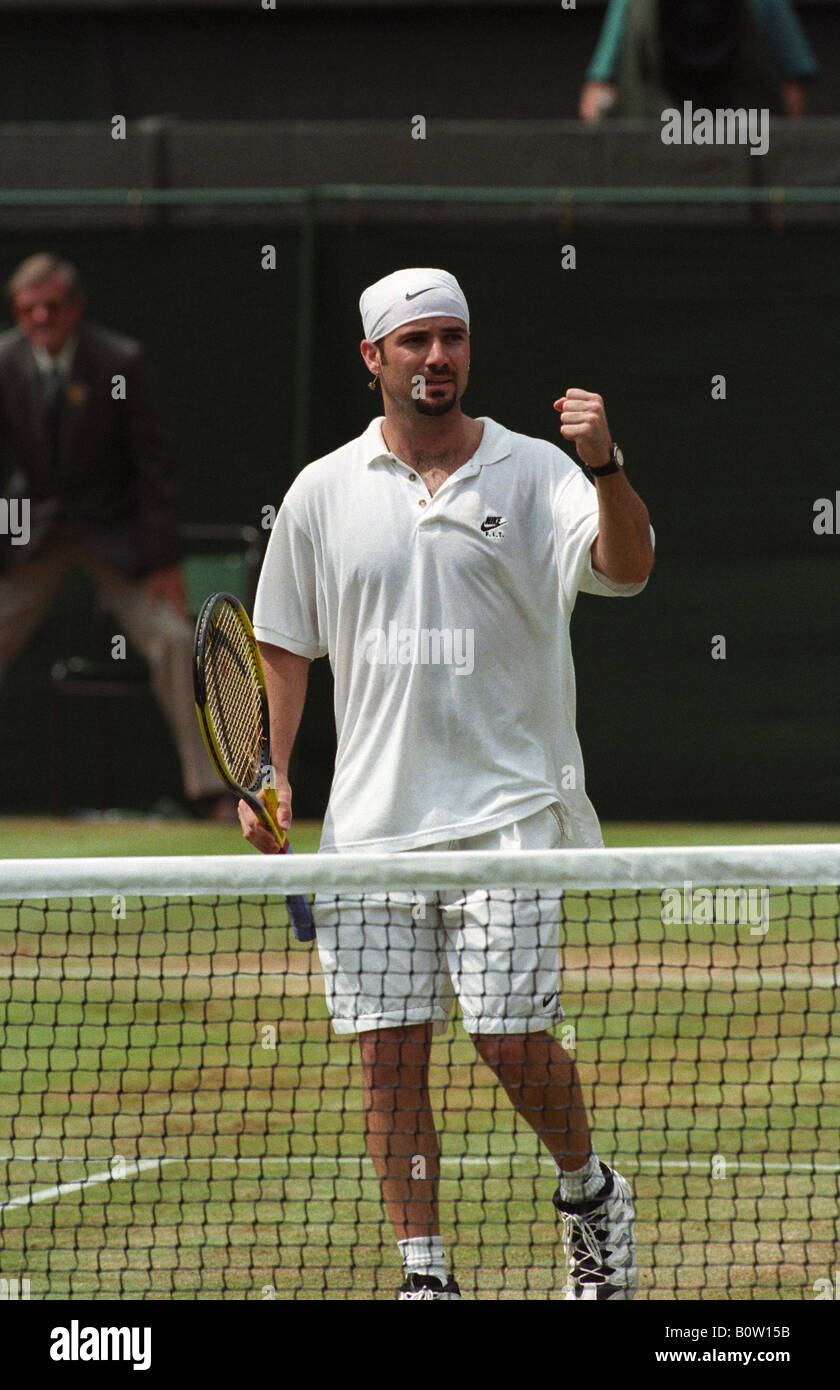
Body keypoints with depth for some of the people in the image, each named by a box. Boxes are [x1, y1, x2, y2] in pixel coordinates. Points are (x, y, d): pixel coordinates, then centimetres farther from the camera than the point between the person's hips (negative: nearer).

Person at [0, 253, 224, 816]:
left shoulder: (120, 363, -16)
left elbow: (153, 462, -12)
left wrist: (164, 559, -14)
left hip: (113, 530, -2)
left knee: (173, 639, -12)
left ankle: (210, 789, -4)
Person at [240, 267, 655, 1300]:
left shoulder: (533, 474, 0)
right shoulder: (324, 493, 8)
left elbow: (627, 566, -16)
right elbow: (284, 644, 15)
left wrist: (605, 469, -35)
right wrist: (271, 772, 4)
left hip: (507, 807, -3)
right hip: (370, 821, 3)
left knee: (510, 1036, -9)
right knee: (389, 1053, 0)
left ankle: (588, 1189, 19)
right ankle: (423, 1270, 9)